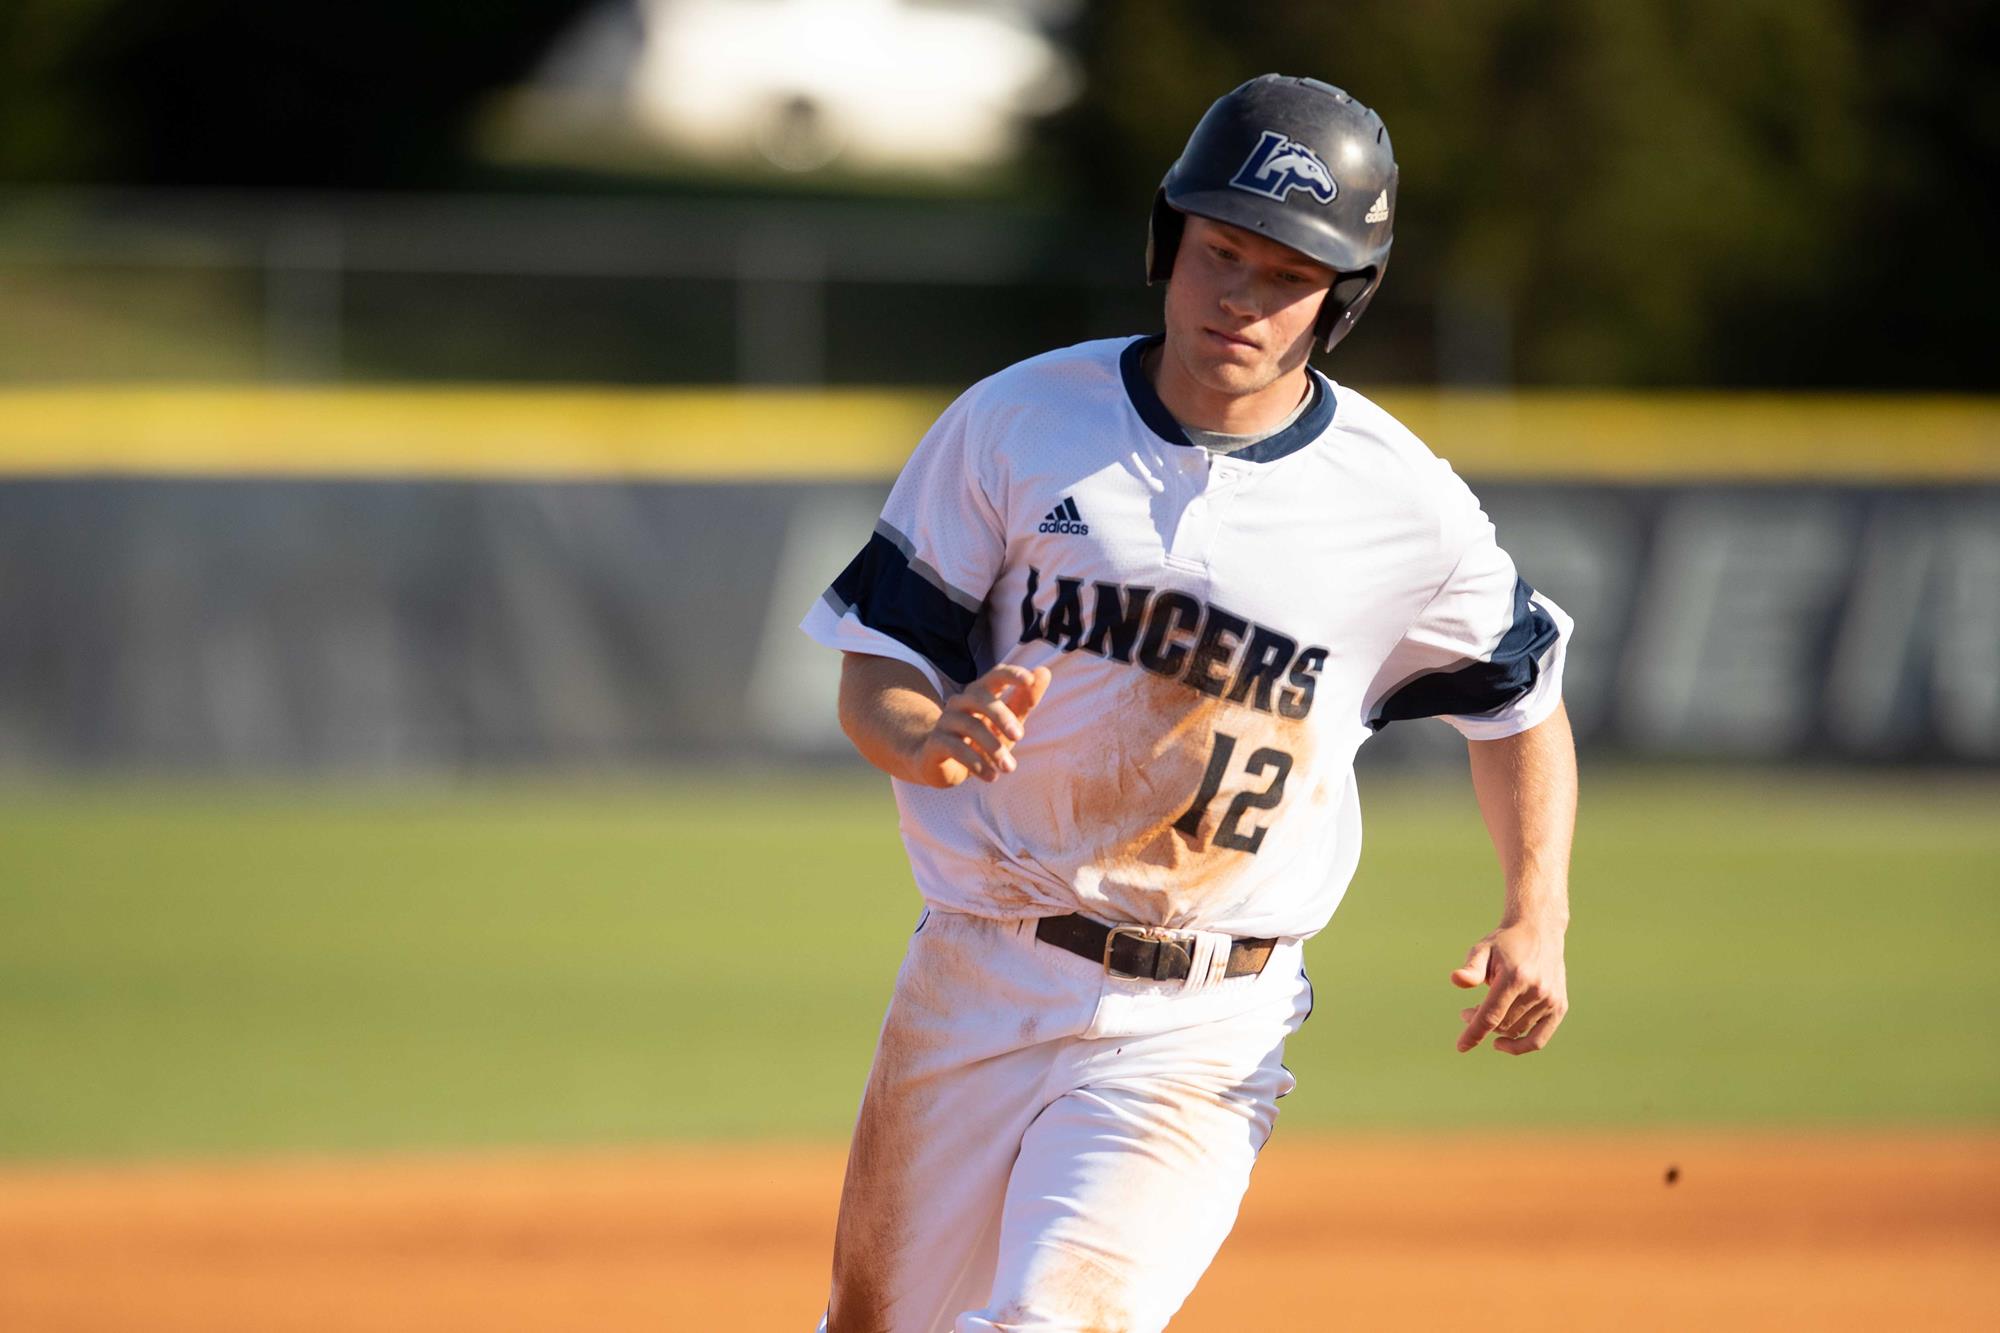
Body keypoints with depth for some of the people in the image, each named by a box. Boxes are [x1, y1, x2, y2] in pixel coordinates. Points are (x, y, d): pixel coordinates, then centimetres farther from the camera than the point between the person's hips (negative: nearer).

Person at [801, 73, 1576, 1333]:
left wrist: (1539, 918, -3)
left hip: (1198, 1036, -2)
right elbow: (873, 681, -1)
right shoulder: (1016, 424, -2)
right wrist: (934, 738, -25)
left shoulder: (1408, 510, -4)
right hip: (975, 989, 2)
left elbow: (1521, 699, 12)